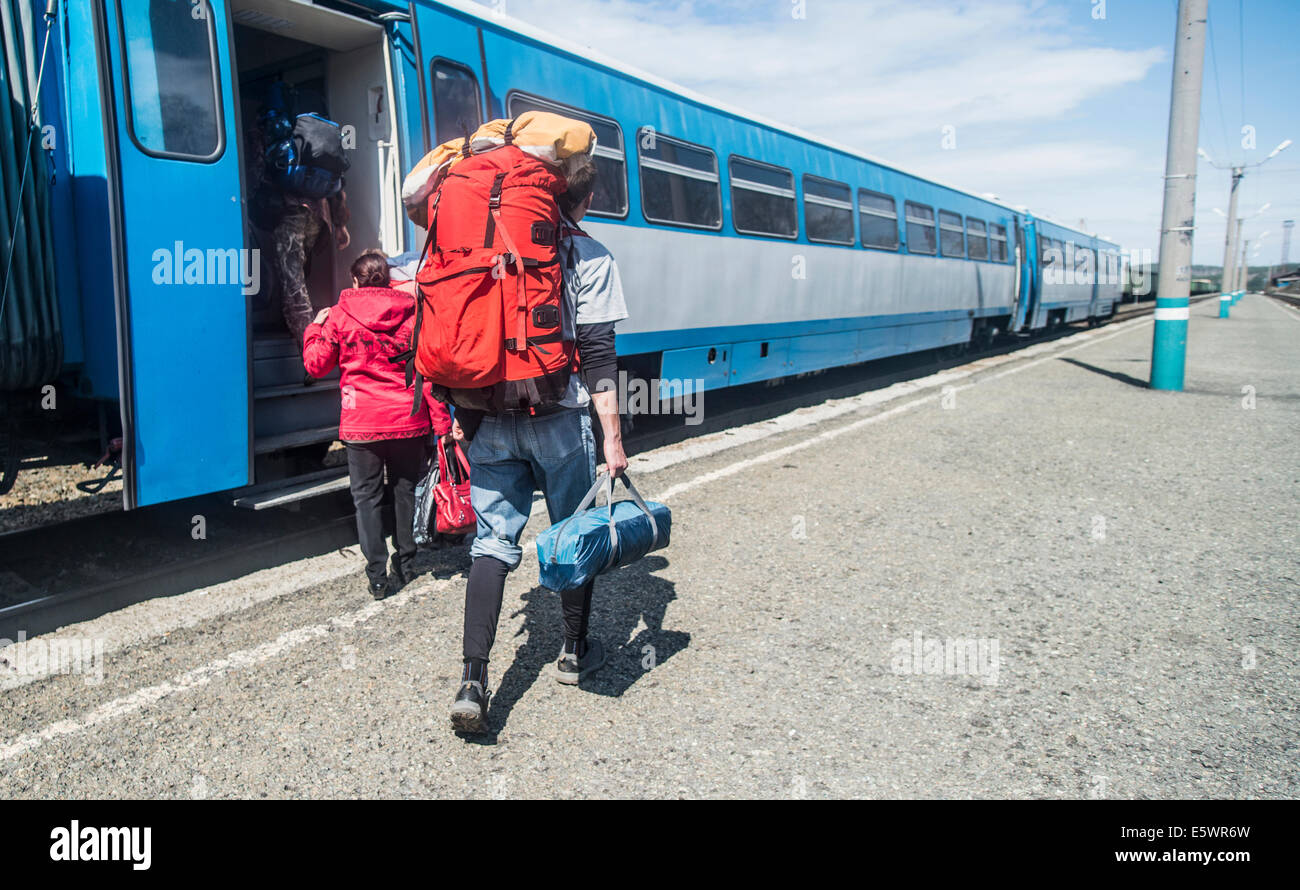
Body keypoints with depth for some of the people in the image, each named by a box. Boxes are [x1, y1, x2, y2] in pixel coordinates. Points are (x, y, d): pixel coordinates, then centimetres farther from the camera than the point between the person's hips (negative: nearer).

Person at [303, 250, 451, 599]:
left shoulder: (339, 315, -1)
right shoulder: (412, 314, 1)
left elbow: (316, 365, 6)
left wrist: (314, 328, 24)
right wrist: (441, 421, -1)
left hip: (361, 423, -2)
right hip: (408, 420, 2)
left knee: (367, 496, 7)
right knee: (406, 490, 14)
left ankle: (378, 576, 4)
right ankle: (404, 566, 23)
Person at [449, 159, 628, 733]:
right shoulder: (589, 257, -3)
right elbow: (597, 356, -9)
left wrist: (463, 416, 16)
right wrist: (612, 438, -7)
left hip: (489, 419, 4)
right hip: (558, 420, -3)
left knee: (492, 540, 5)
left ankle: (473, 680, -4)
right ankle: (576, 652, 30)